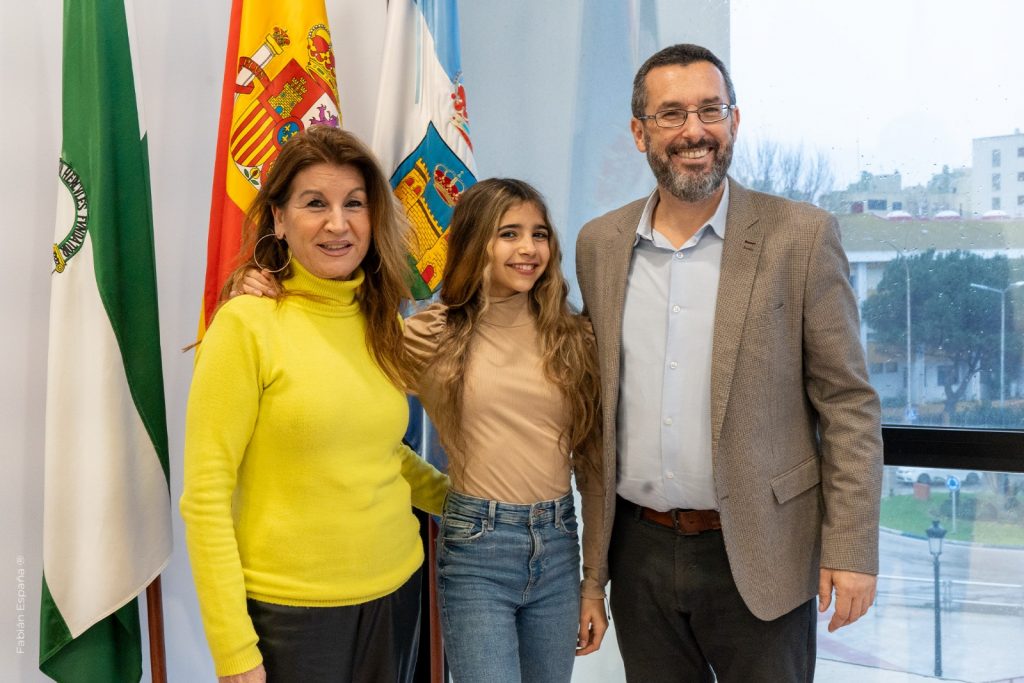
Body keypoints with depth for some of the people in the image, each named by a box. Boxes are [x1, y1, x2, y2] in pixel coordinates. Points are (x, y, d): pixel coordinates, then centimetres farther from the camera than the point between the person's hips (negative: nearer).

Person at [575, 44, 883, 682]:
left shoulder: (800, 237, -7)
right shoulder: (600, 244, 3)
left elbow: (848, 406, -7)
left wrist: (852, 550, -11)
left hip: (757, 557, -3)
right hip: (638, 551, 4)